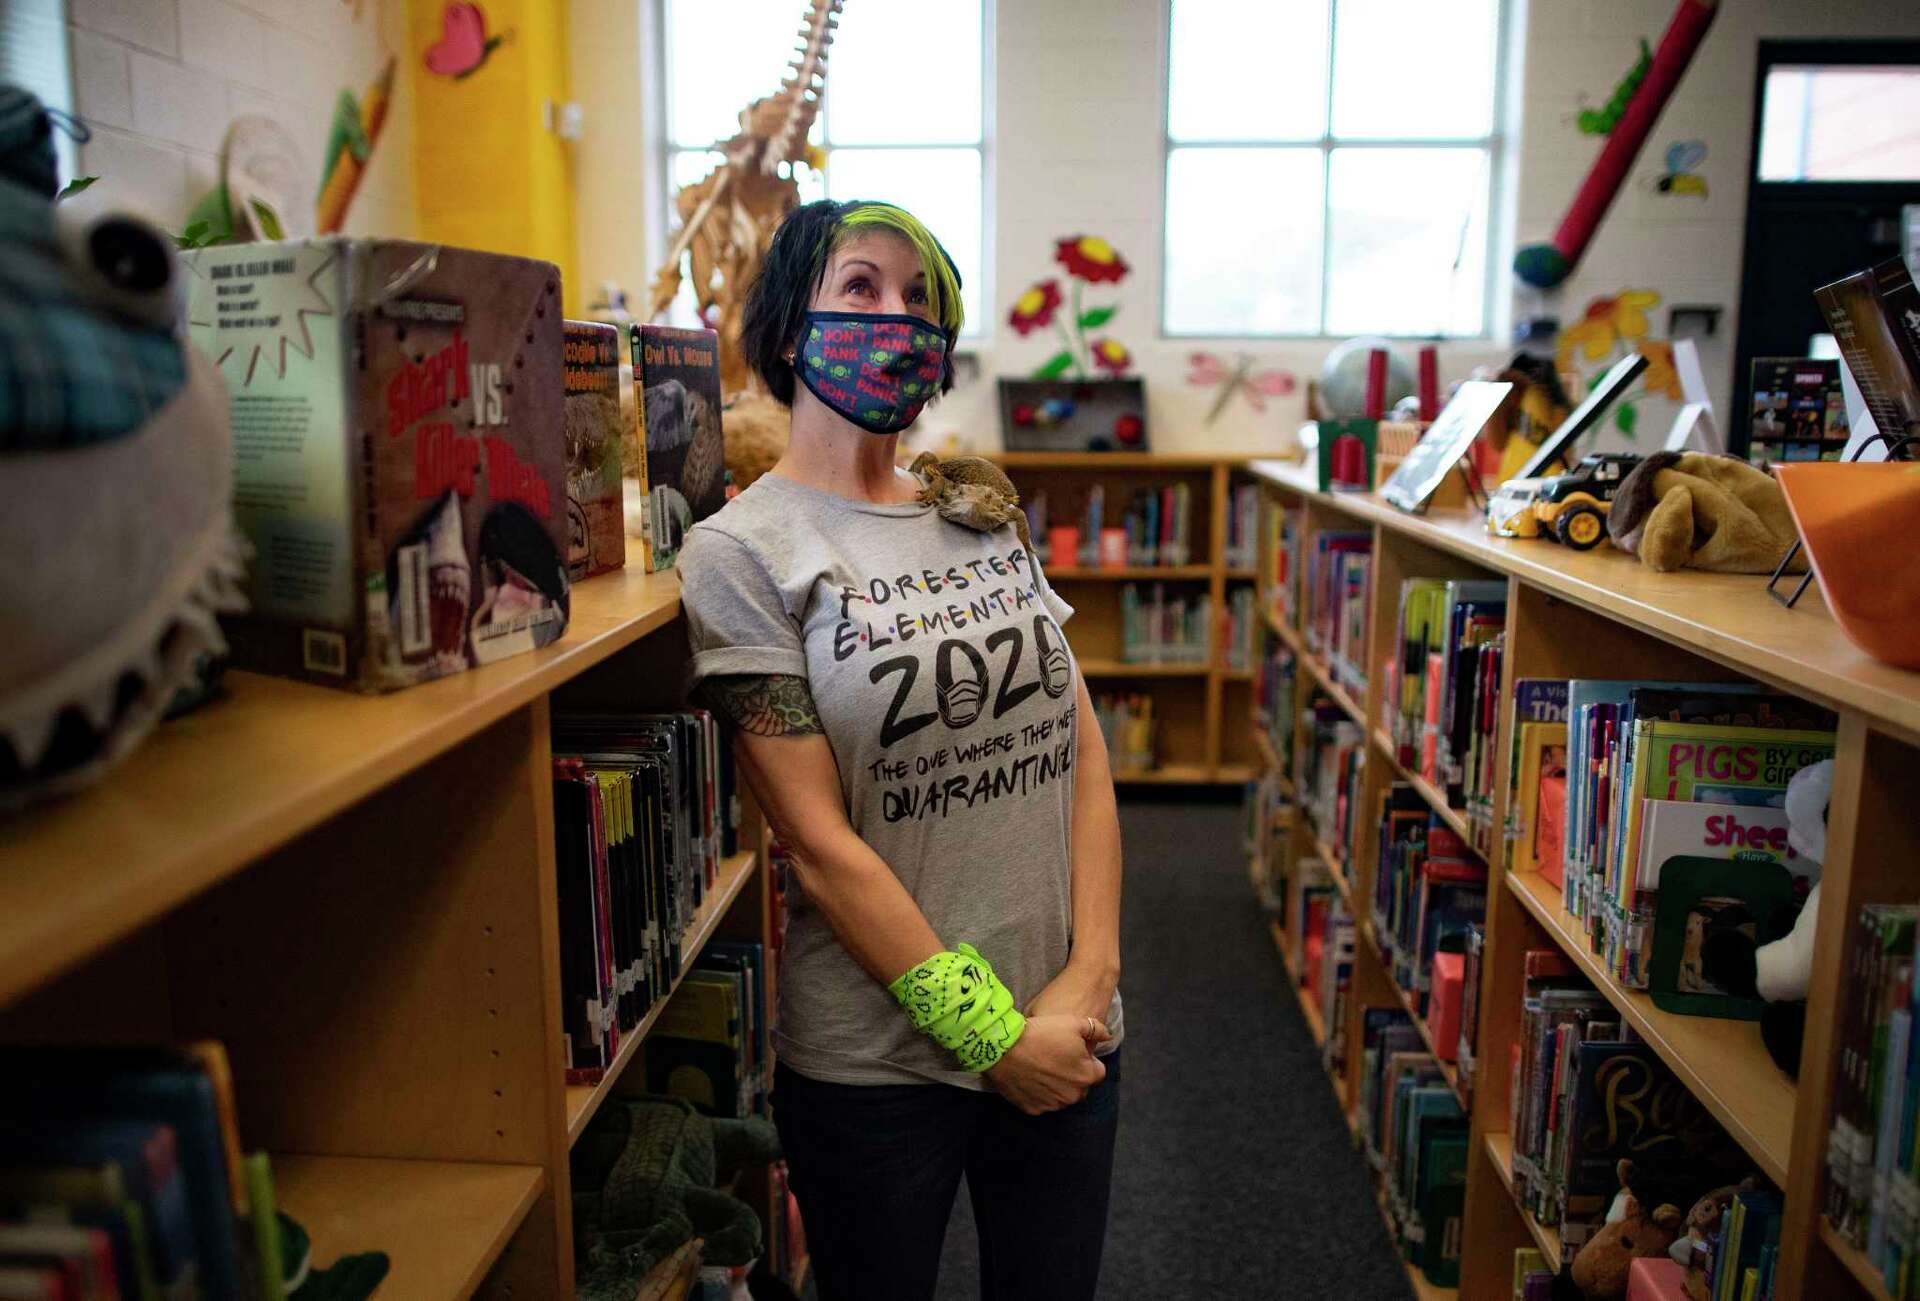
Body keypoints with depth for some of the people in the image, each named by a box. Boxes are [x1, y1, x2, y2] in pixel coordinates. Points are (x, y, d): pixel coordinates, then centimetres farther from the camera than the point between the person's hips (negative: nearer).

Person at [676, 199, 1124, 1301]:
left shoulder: (982, 516, 6)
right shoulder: (743, 549, -9)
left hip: (1069, 1038, 5)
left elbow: (1083, 748, 3)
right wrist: (994, 1036, -13)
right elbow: (821, 846, -15)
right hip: (875, 1069, -4)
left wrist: (1090, 979, -7)